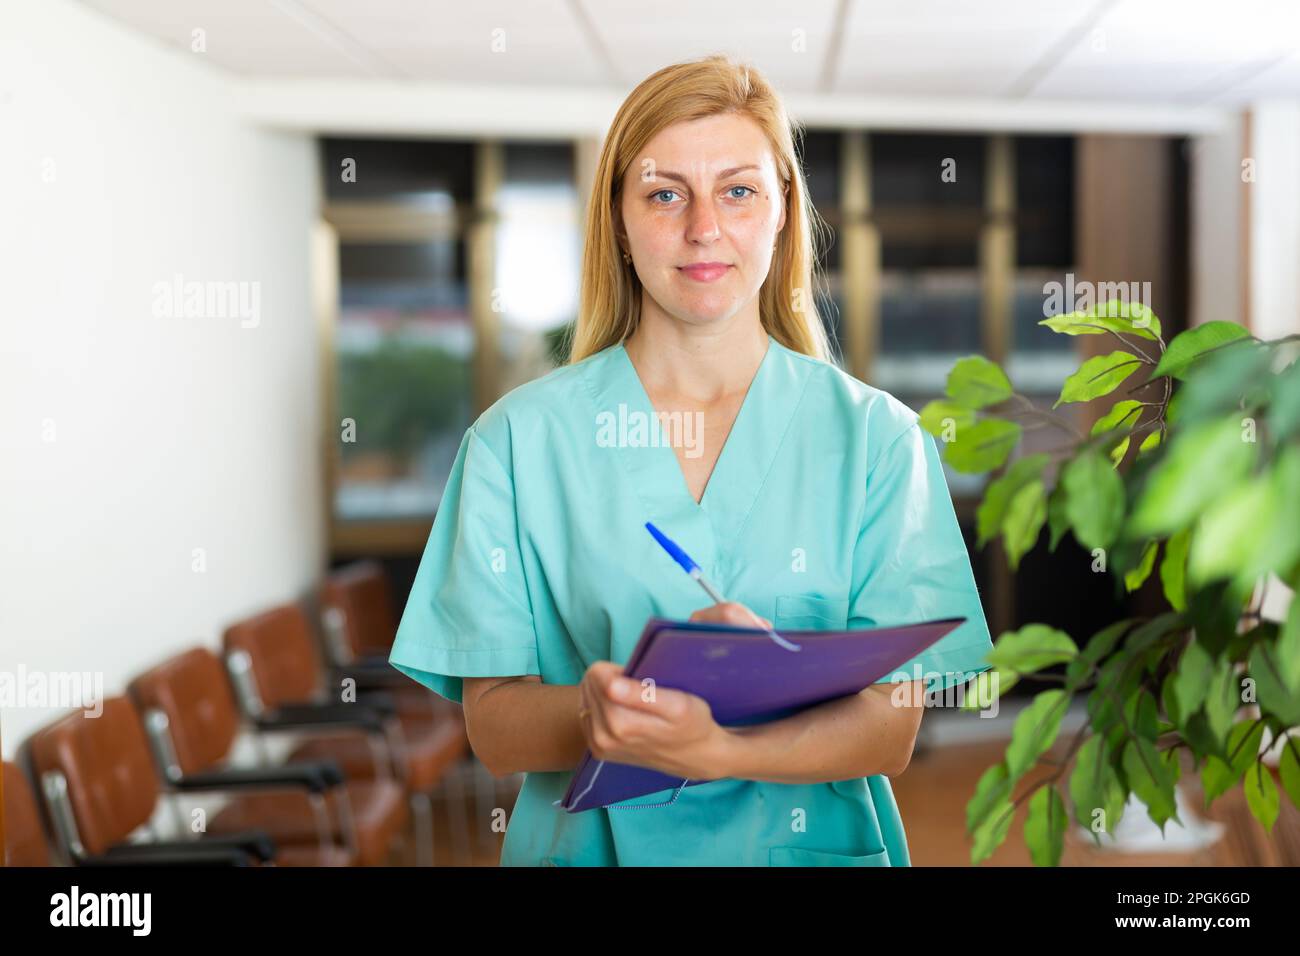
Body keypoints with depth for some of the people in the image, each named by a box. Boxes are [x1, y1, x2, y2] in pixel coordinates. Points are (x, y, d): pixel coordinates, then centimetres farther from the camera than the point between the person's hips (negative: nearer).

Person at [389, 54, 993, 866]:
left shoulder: (876, 436, 3)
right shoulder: (519, 439, 4)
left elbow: (892, 728, -3)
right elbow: (493, 726, -1)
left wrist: (715, 750, -20)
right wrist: (598, 711, -21)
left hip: (814, 845, 1)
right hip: (590, 842, 0)